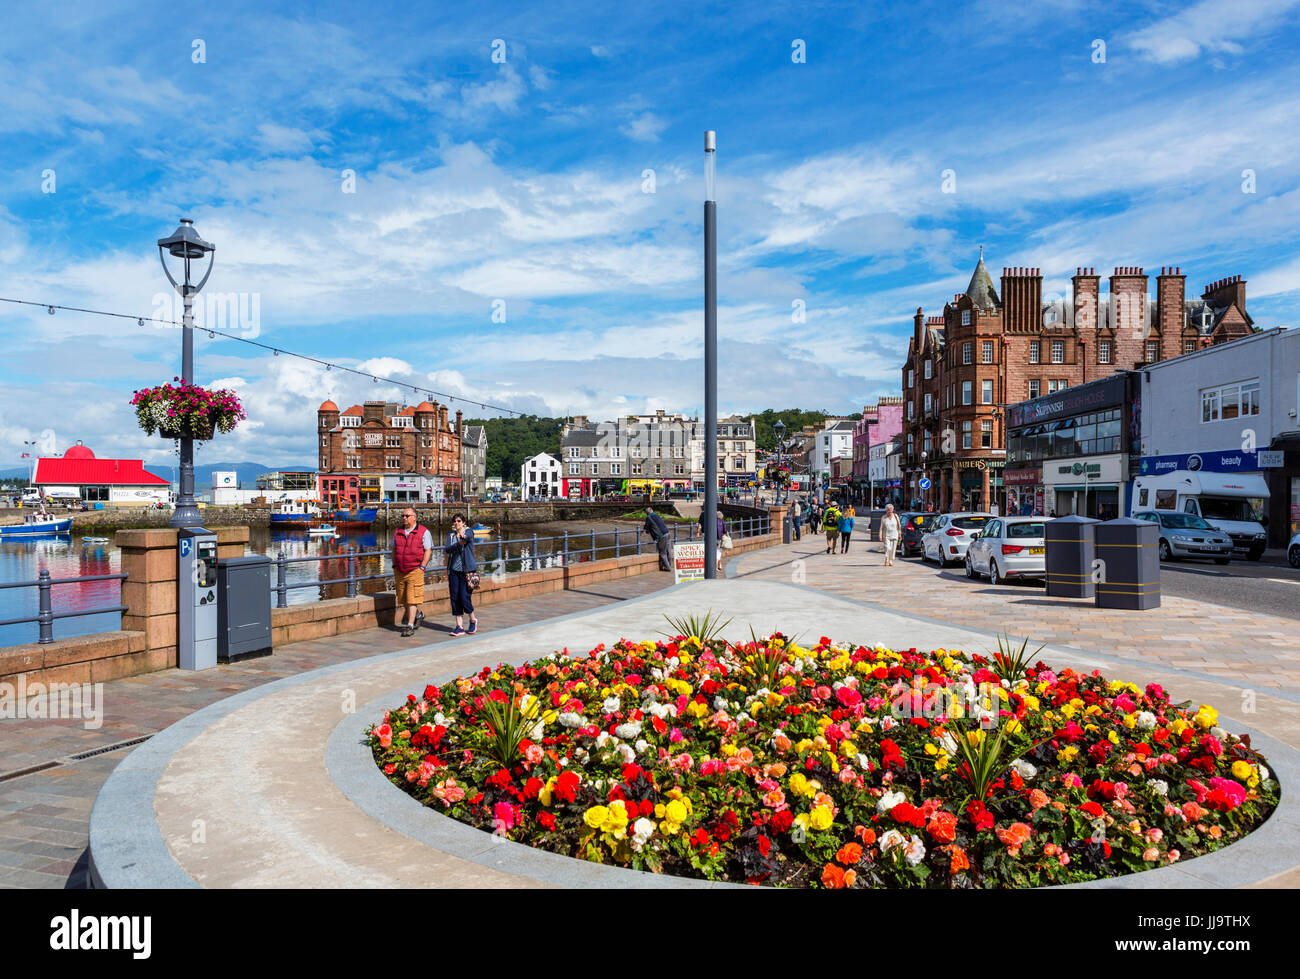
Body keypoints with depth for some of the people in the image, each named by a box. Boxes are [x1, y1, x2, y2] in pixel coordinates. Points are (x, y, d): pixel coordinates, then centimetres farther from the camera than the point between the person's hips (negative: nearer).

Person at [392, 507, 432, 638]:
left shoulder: (424, 532, -4)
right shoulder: (398, 532, 12)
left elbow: (428, 551, -5)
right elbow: (394, 550, 18)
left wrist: (422, 566, -13)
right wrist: (394, 566, 10)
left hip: (415, 570, -5)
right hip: (399, 571, 6)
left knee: (412, 599, -9)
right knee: (403, 598, 11)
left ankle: (410, 626, -6)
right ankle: (418, 614, 34)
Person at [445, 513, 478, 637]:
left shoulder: (468, 532, -1)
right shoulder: (451, 535, 9)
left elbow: (468, 536, -27)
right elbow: (448, 549, -8)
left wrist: (463, 535, -52)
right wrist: (458, 543, -28)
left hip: (466, 569, -4)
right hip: (453, 570, 4)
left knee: (464, 597, -8)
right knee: (455, 598, 2)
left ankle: (473, 620, 18)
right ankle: (459, 626, 10)